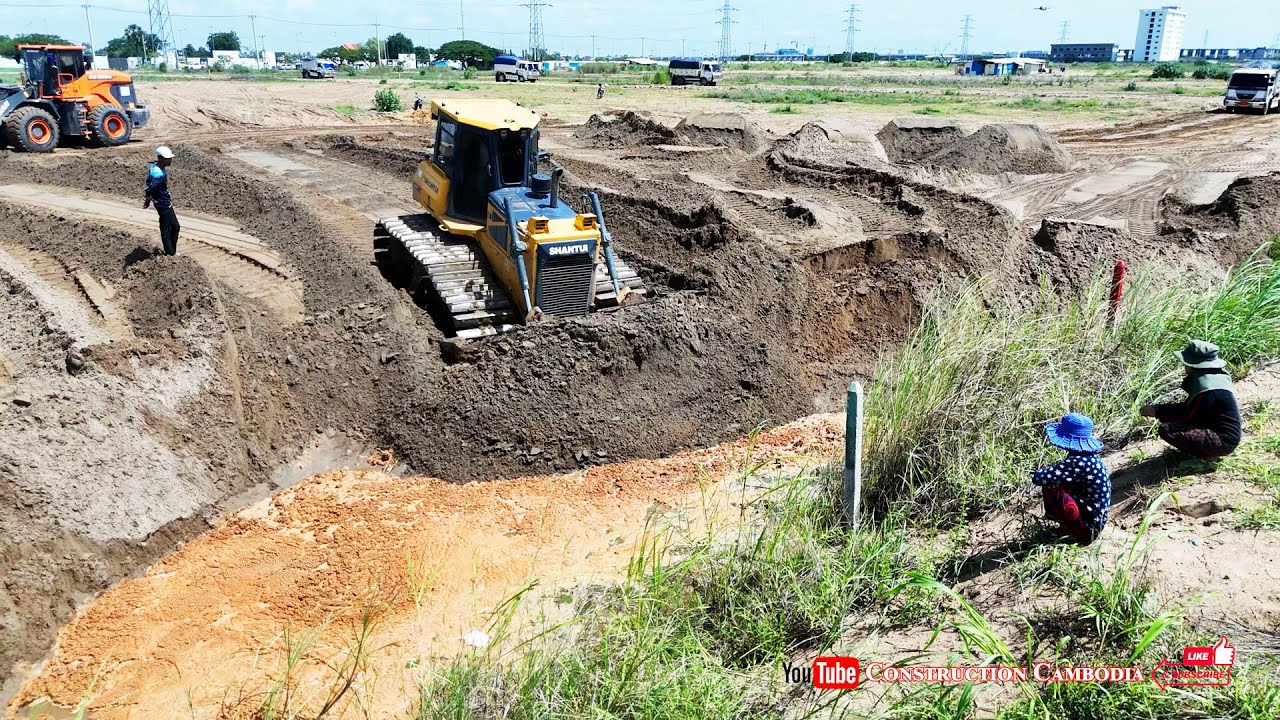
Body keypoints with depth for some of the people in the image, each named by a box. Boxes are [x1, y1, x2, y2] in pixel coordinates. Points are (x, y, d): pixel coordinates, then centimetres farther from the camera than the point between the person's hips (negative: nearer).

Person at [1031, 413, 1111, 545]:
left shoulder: (1078, 462, -26)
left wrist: (1037, 473, -7)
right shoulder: (1091, 457, 3)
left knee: (1049, 486, -17)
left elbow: (1038, 478, -27)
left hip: (1086, 528, -9)